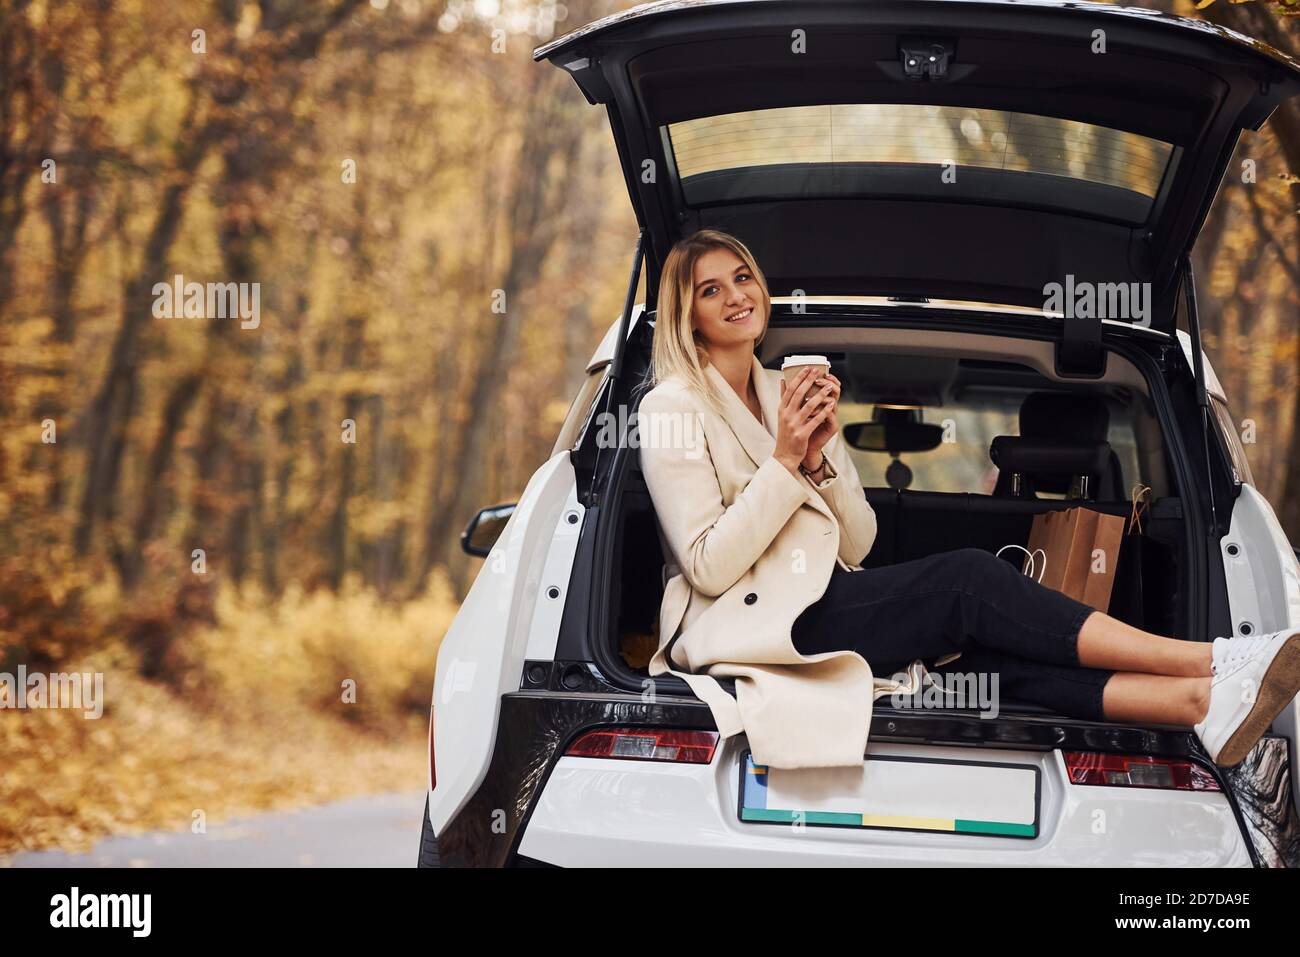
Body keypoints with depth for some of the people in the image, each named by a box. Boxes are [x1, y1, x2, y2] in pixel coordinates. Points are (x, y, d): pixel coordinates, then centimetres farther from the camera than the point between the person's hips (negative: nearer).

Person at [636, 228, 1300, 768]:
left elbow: (856, 546, 10)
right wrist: (784, 459, -17)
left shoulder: (783, 391, 17)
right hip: (747, 630, -7)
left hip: (820, 606, 7)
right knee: (966, 581, -23)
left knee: (980, 645, -21)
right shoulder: (674, 408, -4)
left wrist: (818, 458, -8)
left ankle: (1200, 700, -38)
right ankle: (1209, 663, -28)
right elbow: (709, 568, -13)